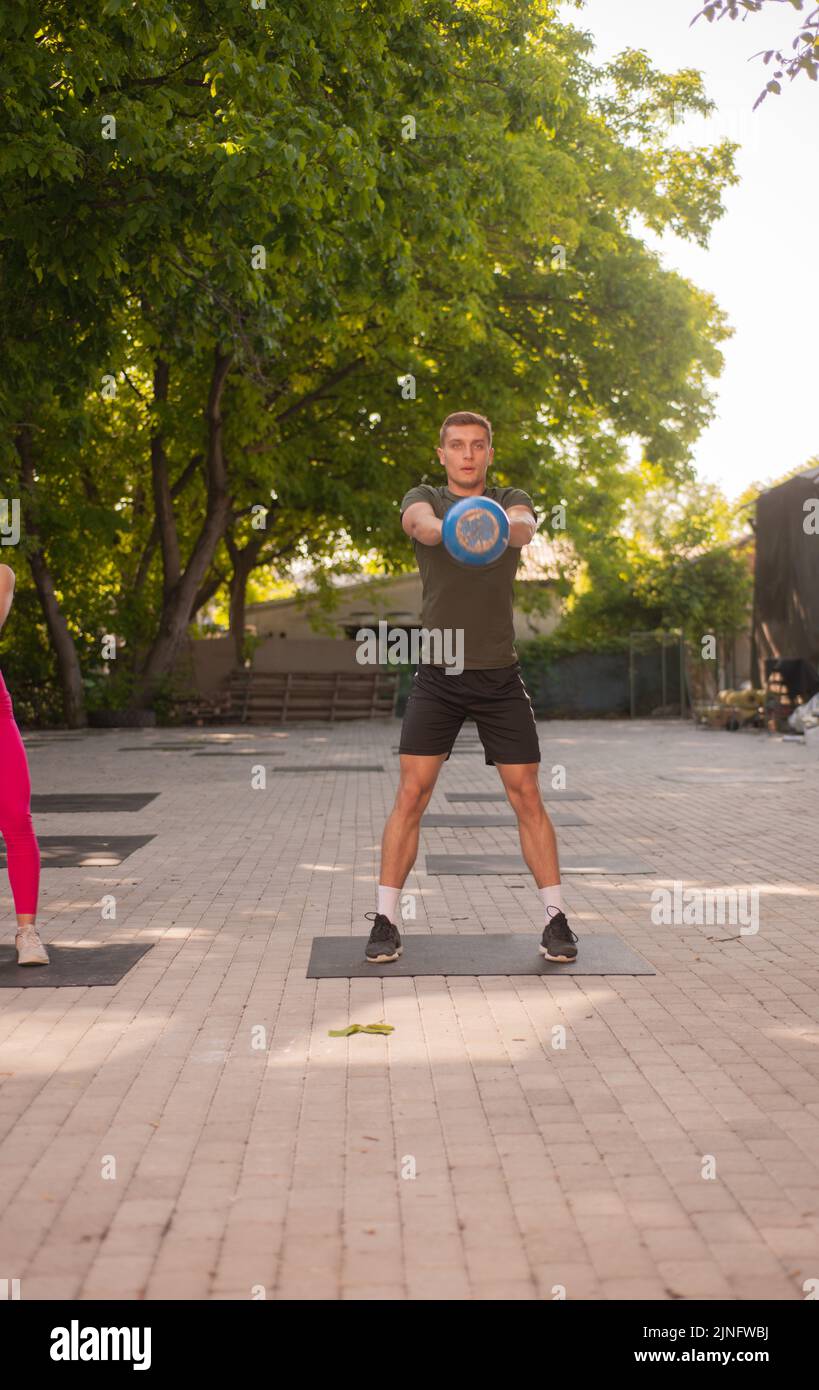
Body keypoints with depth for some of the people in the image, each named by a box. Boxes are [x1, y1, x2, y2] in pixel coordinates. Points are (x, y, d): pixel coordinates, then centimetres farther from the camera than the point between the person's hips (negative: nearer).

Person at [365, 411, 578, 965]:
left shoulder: (512, 500, 3)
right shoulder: (424, 498, 2)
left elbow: (526, 527, -22)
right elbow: (421, 523, -24)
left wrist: (499, 525, -49)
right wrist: (448, 528, -50)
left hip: (500, 675, 1)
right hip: (437, 675, 0)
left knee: (527, 796, 1)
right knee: (411, 795, -5)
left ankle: (556, 919, 11)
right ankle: (386, 921, 3)